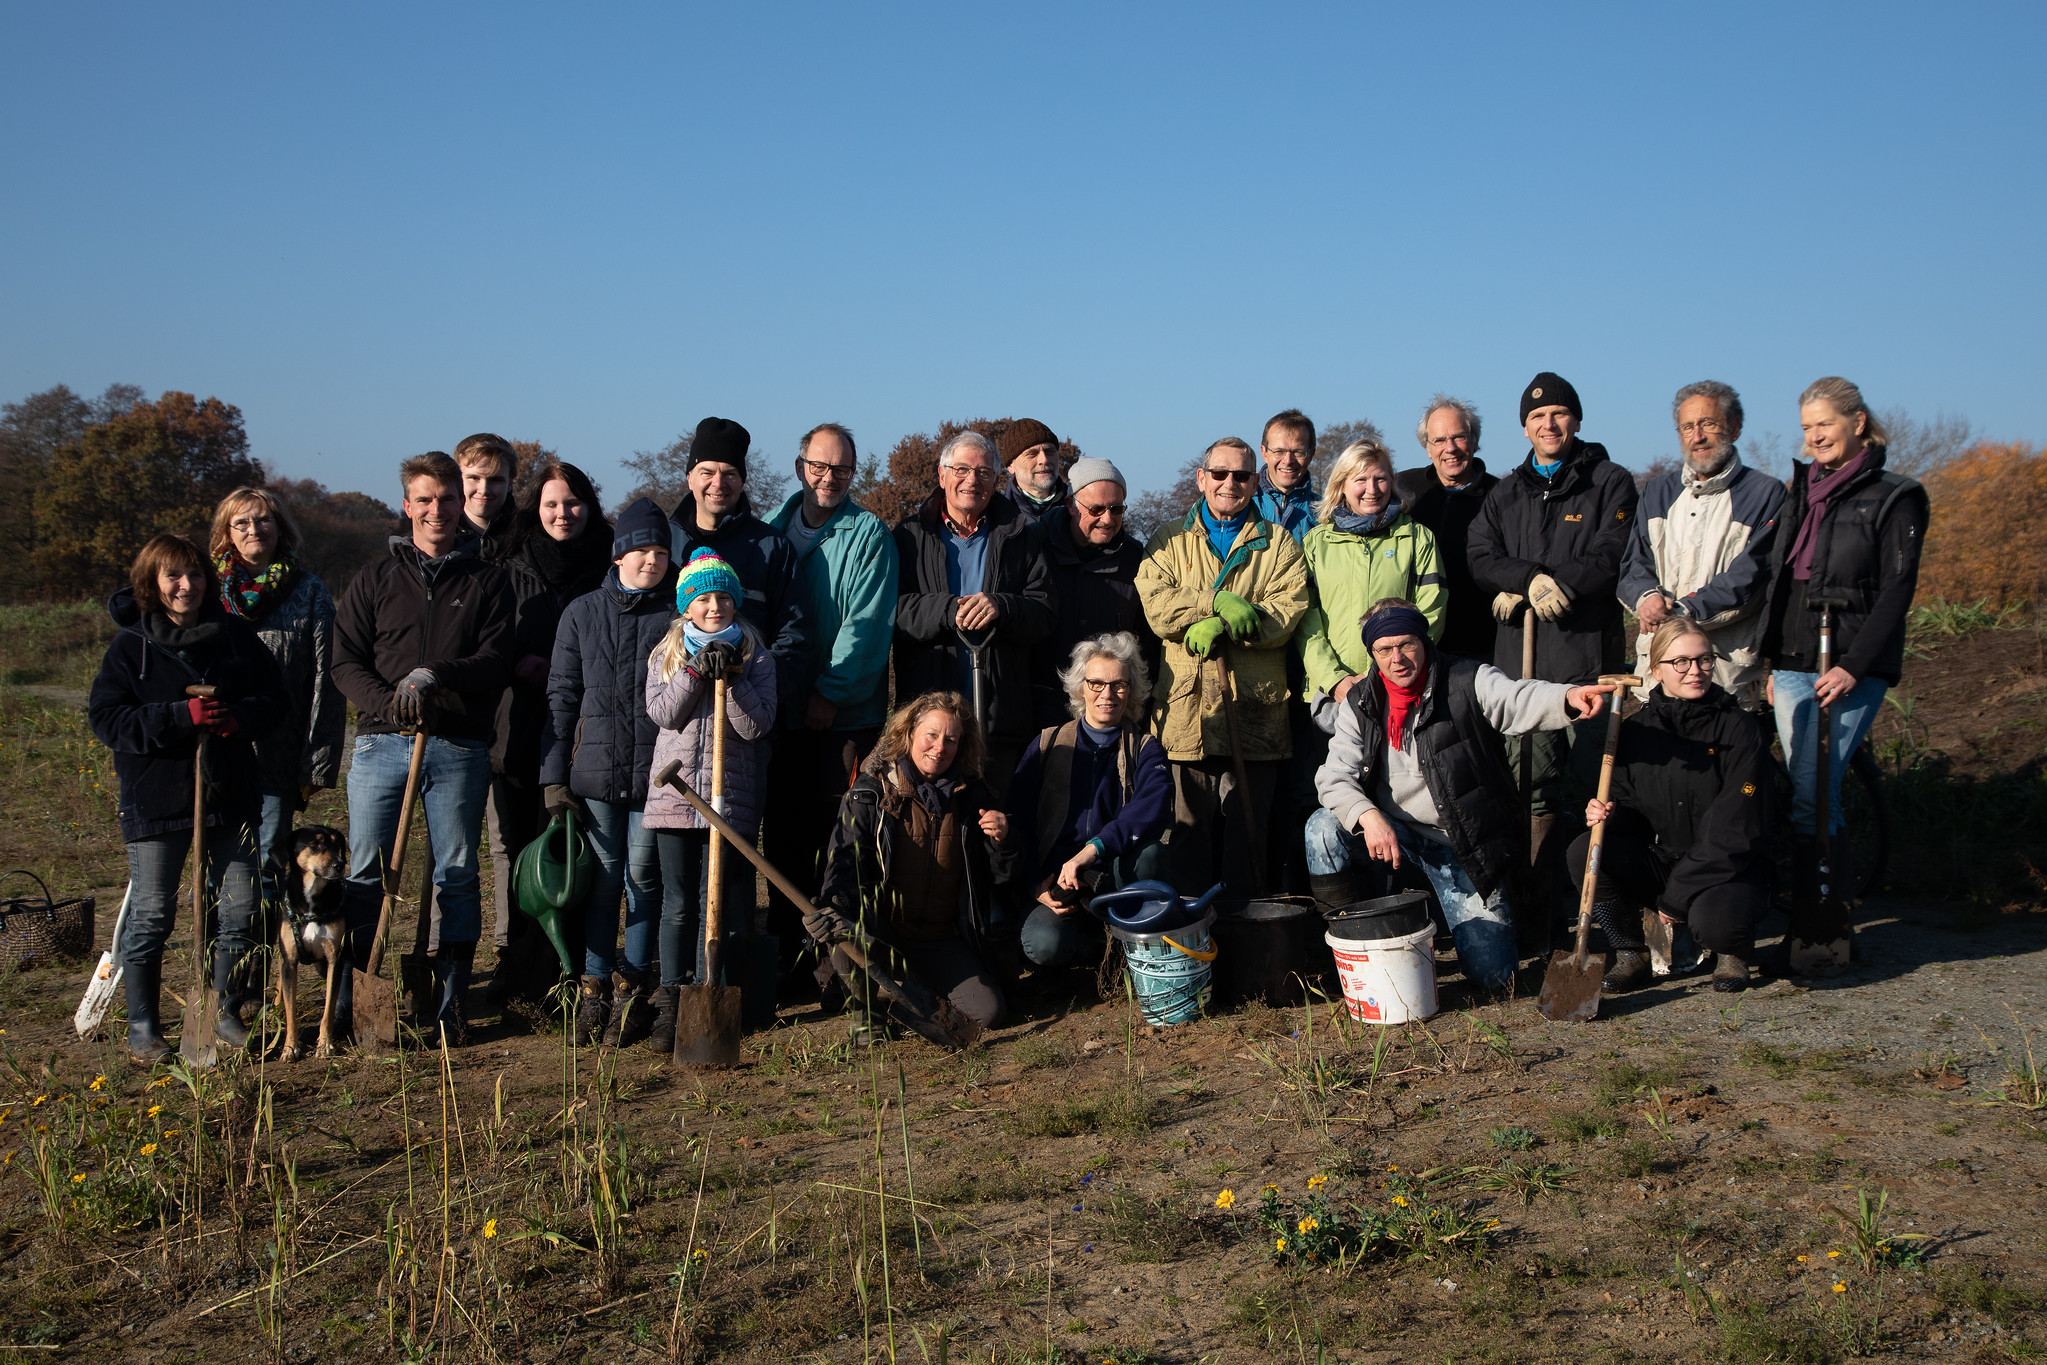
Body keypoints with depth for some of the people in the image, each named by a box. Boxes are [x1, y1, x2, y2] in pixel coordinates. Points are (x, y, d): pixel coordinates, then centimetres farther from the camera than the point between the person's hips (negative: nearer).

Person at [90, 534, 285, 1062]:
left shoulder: (237, 636, 5)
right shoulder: (131, 645, -3)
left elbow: (273, 699, 9)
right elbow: (106, 719, -9)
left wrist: (239, 717, -13)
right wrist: (182, 716, -21)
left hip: (231, 795, 3)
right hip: (156, 796, -3)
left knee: (240, 909, 6)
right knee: (151, 915, 4)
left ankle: (220, 1006, 24)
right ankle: (142, 1027, 17)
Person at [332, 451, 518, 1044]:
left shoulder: (488, 581, 9)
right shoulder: (375, 578, 13)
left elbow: (496, 661, -2)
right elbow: (345, 660, 6)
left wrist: (435, 675, -19)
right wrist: (386, 702, -12)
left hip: (460, 746, -1)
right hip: (382, 743, 1)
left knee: (456, 876, 3)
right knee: (366, 873, 2)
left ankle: (451, 1004, 11)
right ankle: (351, 998, 12)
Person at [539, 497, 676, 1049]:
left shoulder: (681, 615, 3)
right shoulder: (583, 613, 9)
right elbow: (562, 696, 9)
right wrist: (554, 776, 4)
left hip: (657, 770, -1)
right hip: (595, 768, 1)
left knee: (643, 874, 3)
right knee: (602, 877, 4)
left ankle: (633, 988, 15)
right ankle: (595, 987, 13)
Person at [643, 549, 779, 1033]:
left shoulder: (755, 656, 5)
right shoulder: (667, 653, 11)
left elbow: (757, 725, -5)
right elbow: (662, 712, -4)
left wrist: (731, 678, -15)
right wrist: (696, 670, -13)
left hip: (729, 797, -2)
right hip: (674, 792, 2)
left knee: (717, 902, -2)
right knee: (677, 903, 5)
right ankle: (670, 1003, 11)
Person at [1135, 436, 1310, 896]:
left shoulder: (1278, 544, 13)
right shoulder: (1170, 540, 14)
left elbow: (1289, 611, -3)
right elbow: (1156, 607, -2)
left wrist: (1220, 626, -14)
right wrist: (1219, 602, -16)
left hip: (1254, 714, 0)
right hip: (1186, 712, 0)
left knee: (1248, 832, 3)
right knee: (1190, 827, 1)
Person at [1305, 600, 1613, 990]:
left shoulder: (1470, 682, -10)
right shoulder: (1360, 704, 0)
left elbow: (1519, 700, -31)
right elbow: (1335, 777, -9)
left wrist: (1567, 698, -54)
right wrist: (1368, 816, -30)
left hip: (1464, 849, -2)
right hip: (1395, 835, 3)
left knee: (1491, 973, -11)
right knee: (1323, 829, -25)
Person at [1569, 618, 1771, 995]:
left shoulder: (1739, 728, -9)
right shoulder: (1636, 731, 3)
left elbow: (1734, 828, -15)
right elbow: (1632, 814, 9)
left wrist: (1677, 897, -17)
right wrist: (1609, 814, -18)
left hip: (1728, 869, -4)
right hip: (1659, 862, 4)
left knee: (1713, 920, -36)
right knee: (1586, 853, -21)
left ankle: (1735, 950, 4)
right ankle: (1630, 955, -1)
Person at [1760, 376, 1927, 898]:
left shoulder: (1894, 497, -2)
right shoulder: (1799, 492, 16)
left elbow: (1897, 591, -9)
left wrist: (1852, 667, -17)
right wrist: (1774, 662, 13)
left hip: (1851, 670, -6)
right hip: (1792, 666, 6)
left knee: (1812, 795, -12)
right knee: (1807, 791, 5)